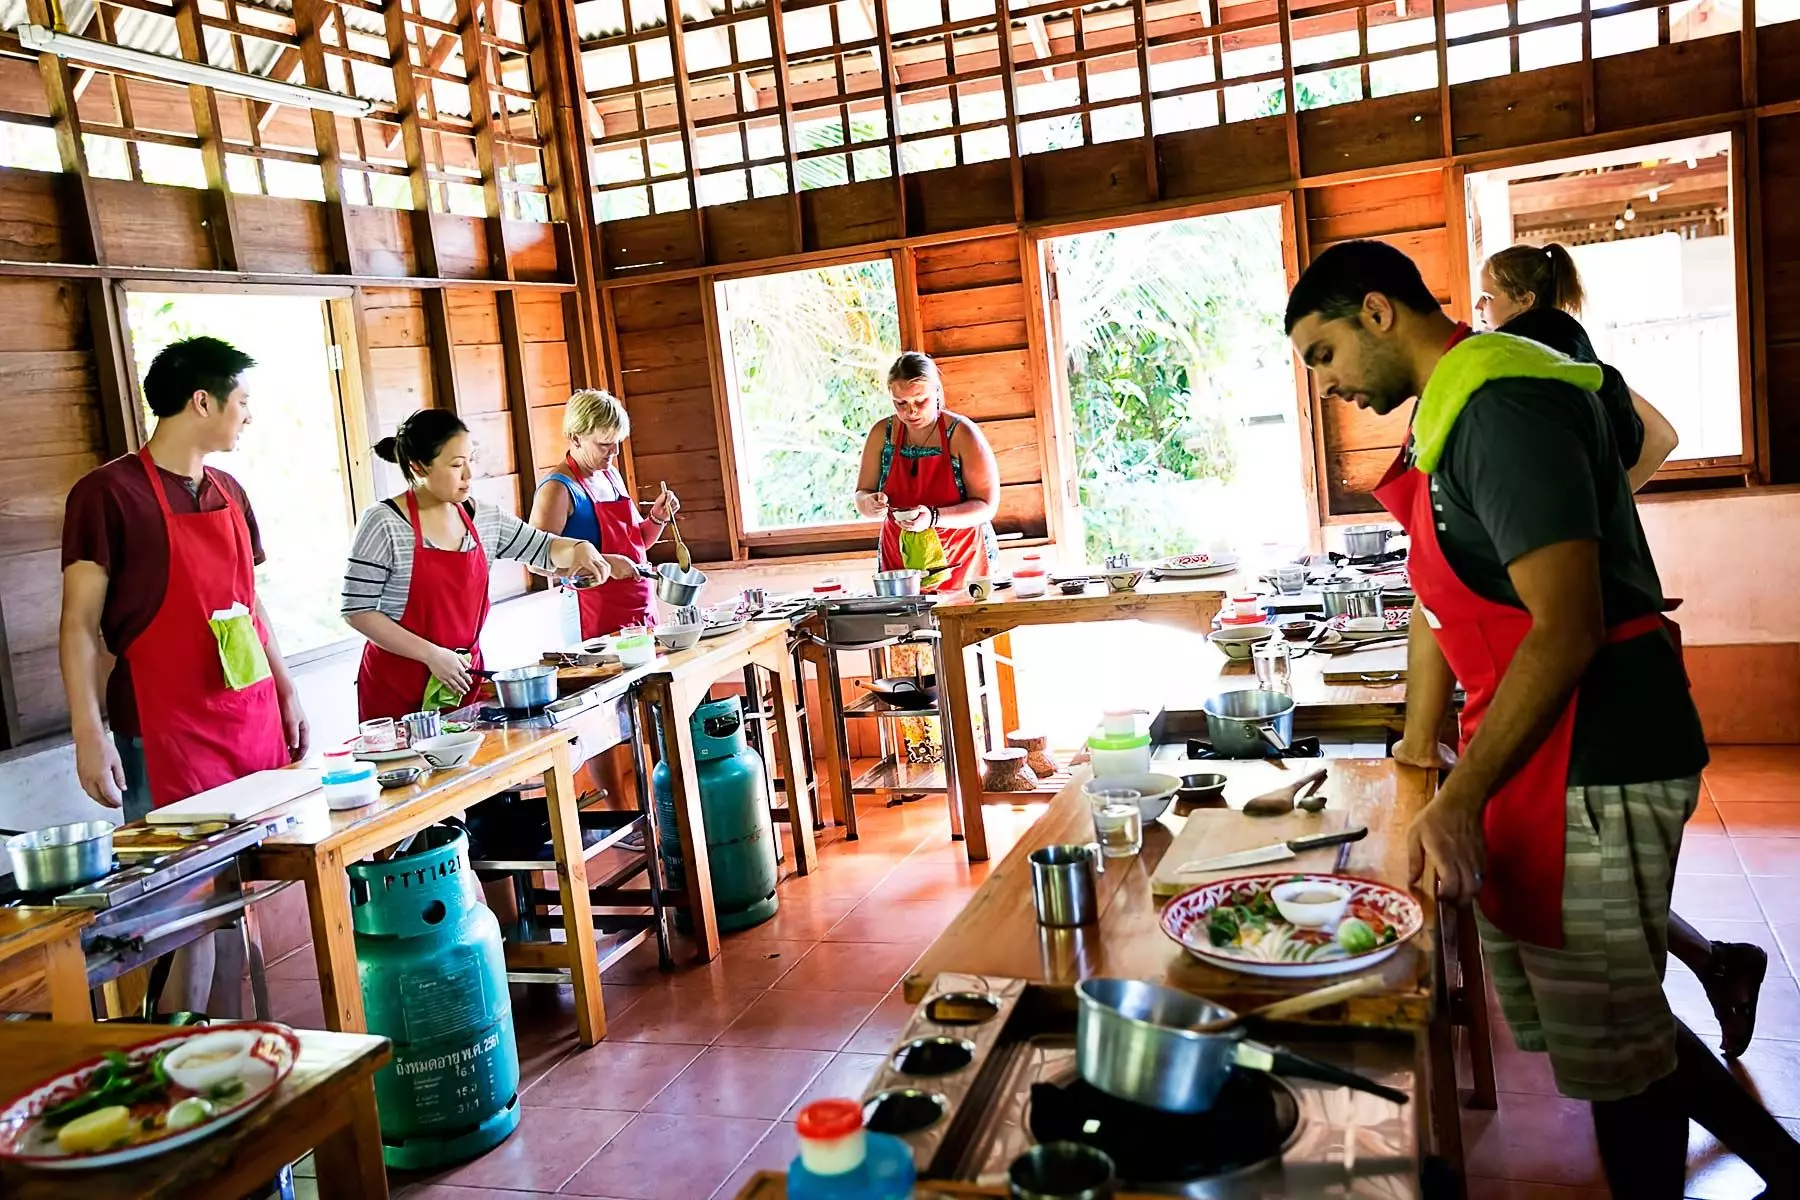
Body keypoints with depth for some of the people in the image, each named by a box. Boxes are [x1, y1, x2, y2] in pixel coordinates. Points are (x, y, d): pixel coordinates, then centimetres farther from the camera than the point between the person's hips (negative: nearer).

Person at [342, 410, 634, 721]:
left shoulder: (483, 519, 5)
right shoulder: (383, 523, -11)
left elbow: (543, 549, 17)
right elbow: (357, 610, -11)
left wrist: (581, 549, -5)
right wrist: (431, 655, -15)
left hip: (465, 678, 5)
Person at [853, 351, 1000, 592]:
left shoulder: (962, 433, -9)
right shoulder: (882, 434, 1)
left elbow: (987, 506, -12)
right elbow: (861, 496, 8)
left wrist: (933, 517, -26)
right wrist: (870, 504, -16)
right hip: (898, 562, 2)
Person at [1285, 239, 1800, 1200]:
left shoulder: (1503, 408, -18)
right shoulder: (1449, 410, 15)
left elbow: (1567, 629, -25)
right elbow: (1439, 603, 18)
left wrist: (1458, 801, -26)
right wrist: (1415, 761, 16)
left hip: (1593, 766, -10)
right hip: (1530, 760, 10)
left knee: (1608, 1045, 3)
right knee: (1566, 1012, 18)